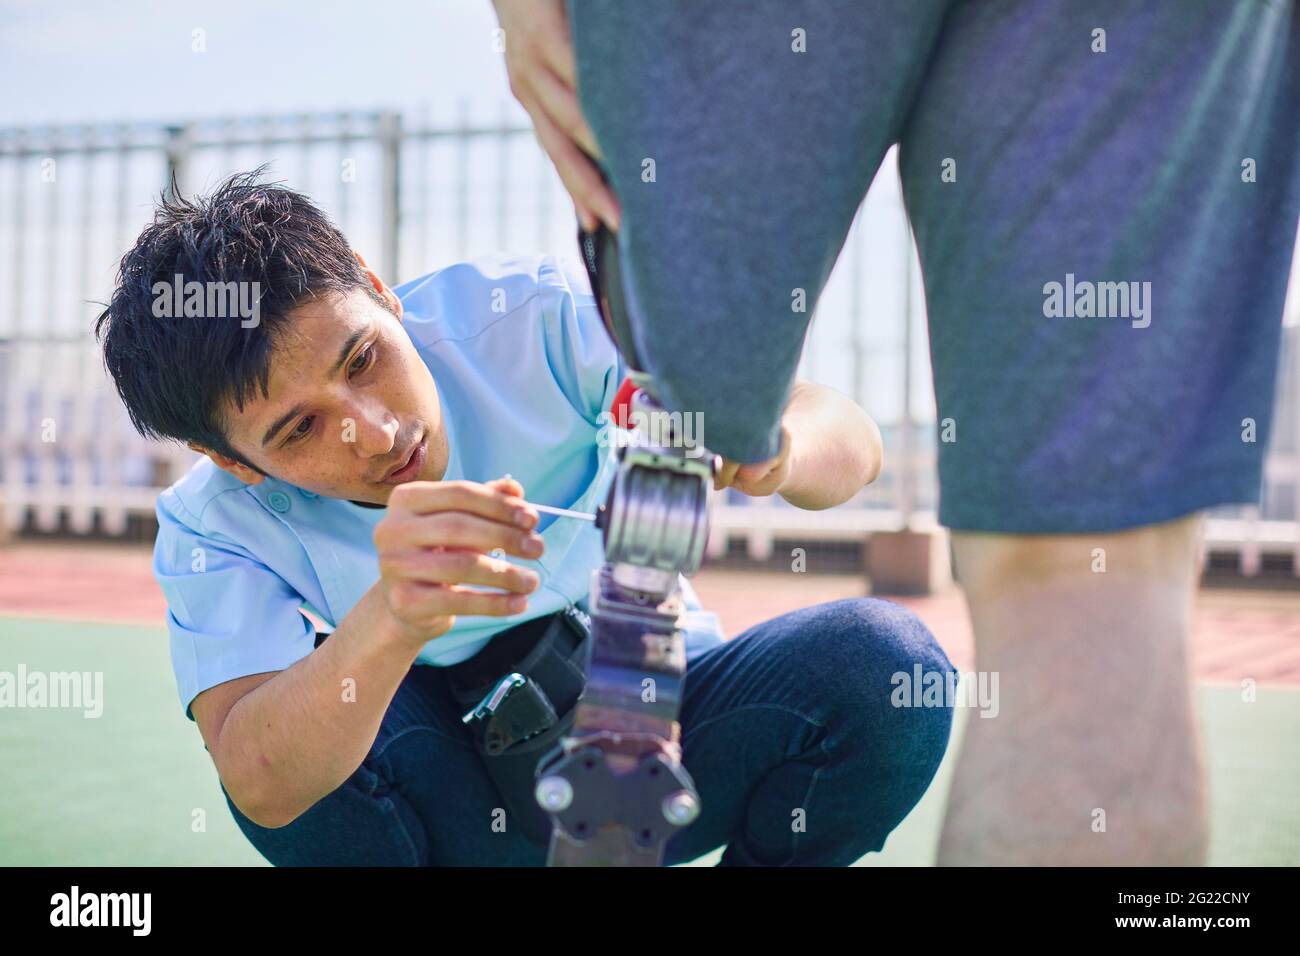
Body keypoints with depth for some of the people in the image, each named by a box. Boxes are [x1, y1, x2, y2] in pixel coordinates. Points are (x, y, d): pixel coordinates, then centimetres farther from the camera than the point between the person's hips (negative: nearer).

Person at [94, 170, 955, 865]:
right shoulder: (216, 525, -18)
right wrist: (390, 621, -54)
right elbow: (263, 788, -35)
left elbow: (850, 440, -23)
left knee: (881, 663, -28)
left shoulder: (528, 318, -19)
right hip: (459, 812, 0)